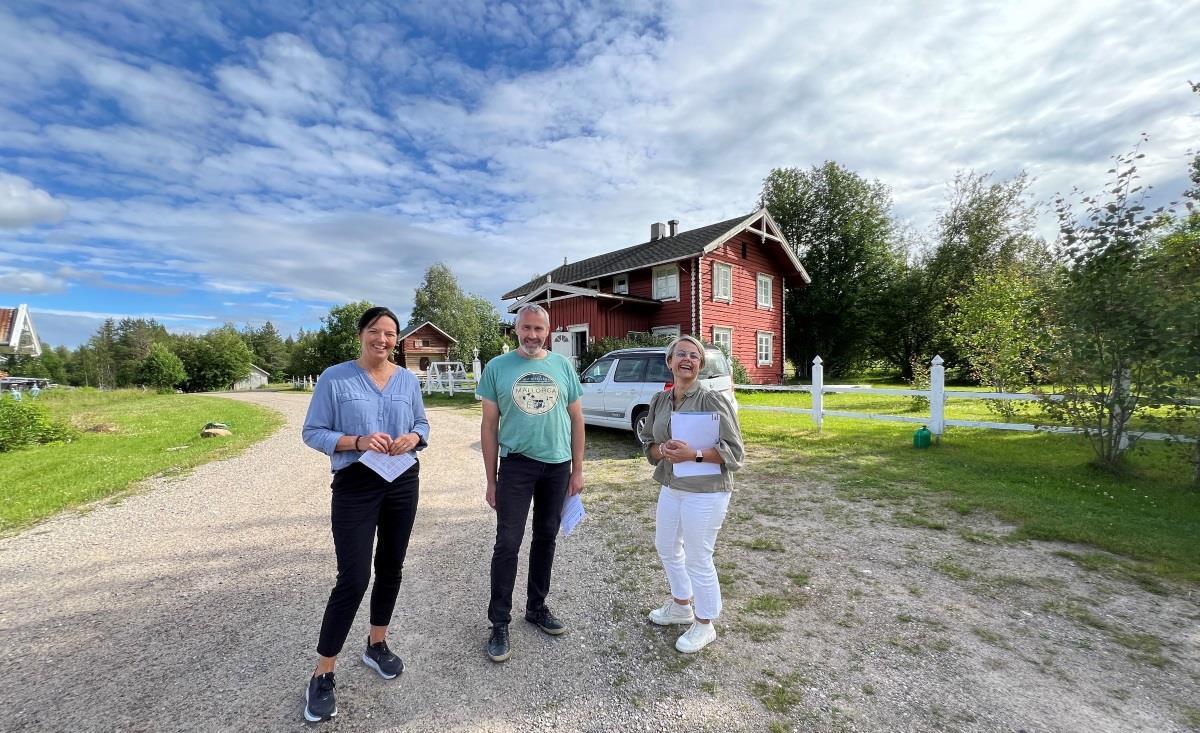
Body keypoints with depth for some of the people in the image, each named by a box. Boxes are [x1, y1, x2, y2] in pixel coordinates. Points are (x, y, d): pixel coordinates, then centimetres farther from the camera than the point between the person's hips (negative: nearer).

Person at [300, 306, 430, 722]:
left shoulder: (408, 380, 5)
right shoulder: (335, 378, -7)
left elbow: (422, 424, 12)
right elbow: (313, 433, -6)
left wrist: (413, 437, -10)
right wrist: (357, 442, -21)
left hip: (403, 482, 5)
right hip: (355, 485, -4)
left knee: (391, 567, 14)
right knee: (353, 578, -5)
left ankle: (377, 645, 36)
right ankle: (321, 676, 15)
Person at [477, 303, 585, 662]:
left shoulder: (563, 366, 2)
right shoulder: (497, 367, -3)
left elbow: (576, 419, 6)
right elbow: (489, 426, -1)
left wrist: (577, 469, 3)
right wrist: (491, 480, -2)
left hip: (558, 465, 3)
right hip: (516, 464, -2)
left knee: (546, 538, 15)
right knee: (507, 544, 0)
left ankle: (536, 607, 34)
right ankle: (499, 623, 18)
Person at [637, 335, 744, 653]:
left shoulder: (712, 400, -16)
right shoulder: (659, 400, 3)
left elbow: (734, 451, -15)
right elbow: (648, 444, 10)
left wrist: (694, 454, -26)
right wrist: (663, 450, -12)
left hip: (705, 492, -7)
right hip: (670, 487, 8)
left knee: (698, 558, 6)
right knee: (666, 547, 22)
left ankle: (704, 625, 31)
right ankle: (680, 605, 48)